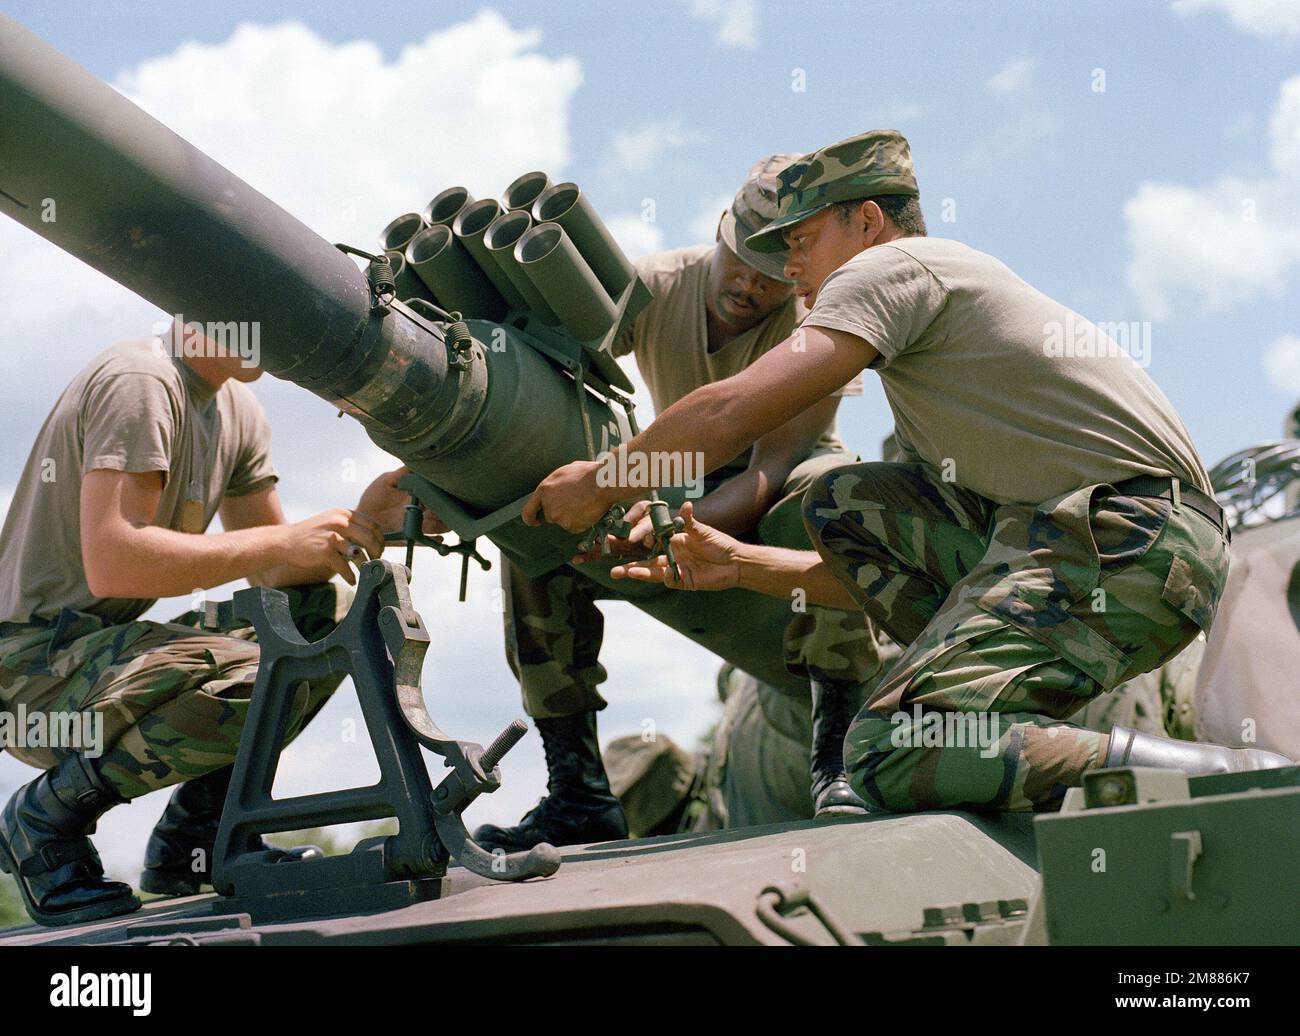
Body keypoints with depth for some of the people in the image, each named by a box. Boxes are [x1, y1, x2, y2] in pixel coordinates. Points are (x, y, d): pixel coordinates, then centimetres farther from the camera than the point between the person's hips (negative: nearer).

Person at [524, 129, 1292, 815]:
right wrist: (739, 564, 31)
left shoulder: (896, 266, 1)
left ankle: (1228, 776, -21)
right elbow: (880, 563, 31)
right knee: (844, 504, 15)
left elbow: (734, 413, -9)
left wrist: (603, 483, 6)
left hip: (1126, 539, -10)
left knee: (892, 756, -19)